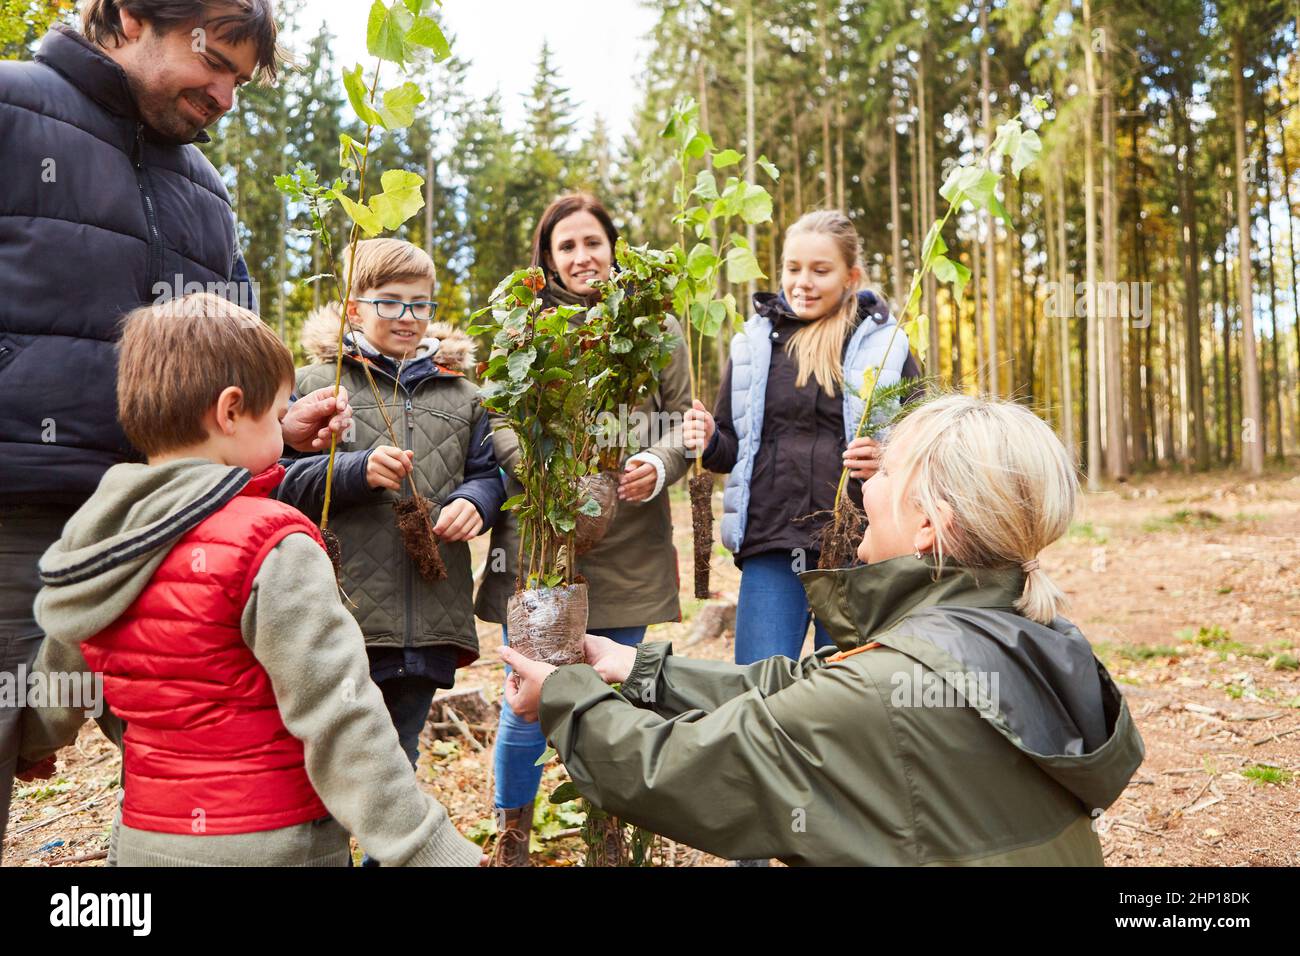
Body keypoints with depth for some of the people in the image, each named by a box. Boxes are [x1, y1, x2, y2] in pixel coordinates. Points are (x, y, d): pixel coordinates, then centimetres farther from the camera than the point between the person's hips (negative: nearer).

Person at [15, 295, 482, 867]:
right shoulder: (270, 548, -21)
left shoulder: (92, 546, 2)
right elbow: (339, 722, -25)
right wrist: (434, 852, -22)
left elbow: (56, 694, 16)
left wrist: (28, 751, 38)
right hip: (270, 843, -6)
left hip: (143, 839, 7)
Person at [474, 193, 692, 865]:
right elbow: (496, 422, 0)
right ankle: (509, 841, 26)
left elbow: (681, 416, 10)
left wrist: (659, 466, -10)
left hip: (628, 545, 2)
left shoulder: (655, 325, 10)